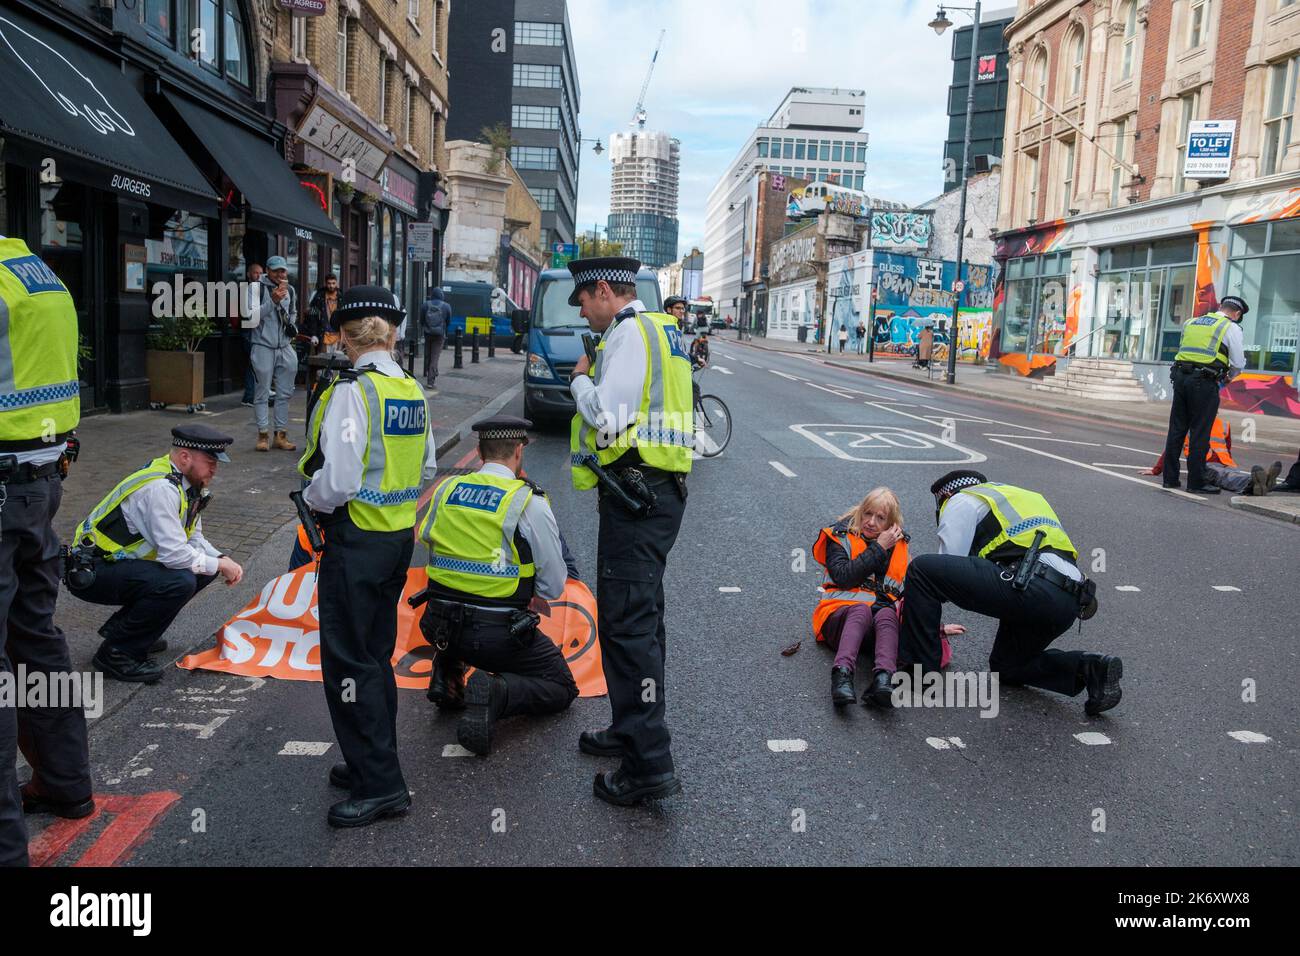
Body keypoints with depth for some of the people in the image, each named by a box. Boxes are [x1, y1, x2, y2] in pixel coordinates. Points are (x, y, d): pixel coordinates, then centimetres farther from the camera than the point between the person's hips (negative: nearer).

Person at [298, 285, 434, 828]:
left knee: (348, 663, 2)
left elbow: (336, 481, -22)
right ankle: (374, 763, 31)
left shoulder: (352, 391, -18)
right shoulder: (412, 390, 5)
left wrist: (313, 500, -3)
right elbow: (426, 467, 13)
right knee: (376, 656, 19)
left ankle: (379, 785, 7)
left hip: (356, 540, -8)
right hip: (400, 537, 8)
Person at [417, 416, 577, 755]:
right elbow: (553, 588, -5)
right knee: (562, 689, 12)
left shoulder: (447, 489, 3)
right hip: (499, 634, -5)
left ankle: (448, 675, 19)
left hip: (440, 627, 5)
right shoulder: (530, 503, -10)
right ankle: (496, 692, -15)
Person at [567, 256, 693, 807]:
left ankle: (649, 764, -10)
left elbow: (607, 415, -19)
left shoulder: (629, 332, -11)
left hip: (635, 495, -11)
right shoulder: (657, 329, 21)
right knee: (640, 616, 19)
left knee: (627, 622, -11)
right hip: (658, 491, 11)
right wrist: (592, 379, 13)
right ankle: (634, 731, 32)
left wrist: (581, 379, -2)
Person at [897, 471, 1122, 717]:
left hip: (1029, 588, -8)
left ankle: (920, 668, 2)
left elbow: (947, 569, 7)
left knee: (922, 569, -3)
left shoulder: (960, 501, 13)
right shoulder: (1022, 496, 38)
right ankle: (1091, 670, 9)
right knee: (1006, 666, 29)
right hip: (1070, 601, 8)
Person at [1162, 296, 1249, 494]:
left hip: (1180, 375, 5)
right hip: (1204, 382, -5)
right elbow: (1238, 363, 1)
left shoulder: (1191, 322, 18)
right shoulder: (1232, 328, 2)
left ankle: (1170, 477, 12)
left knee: (1176, 429, 9)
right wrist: (1228, 378, 21)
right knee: (1200, 433, -1)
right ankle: (1196, 481, 2)